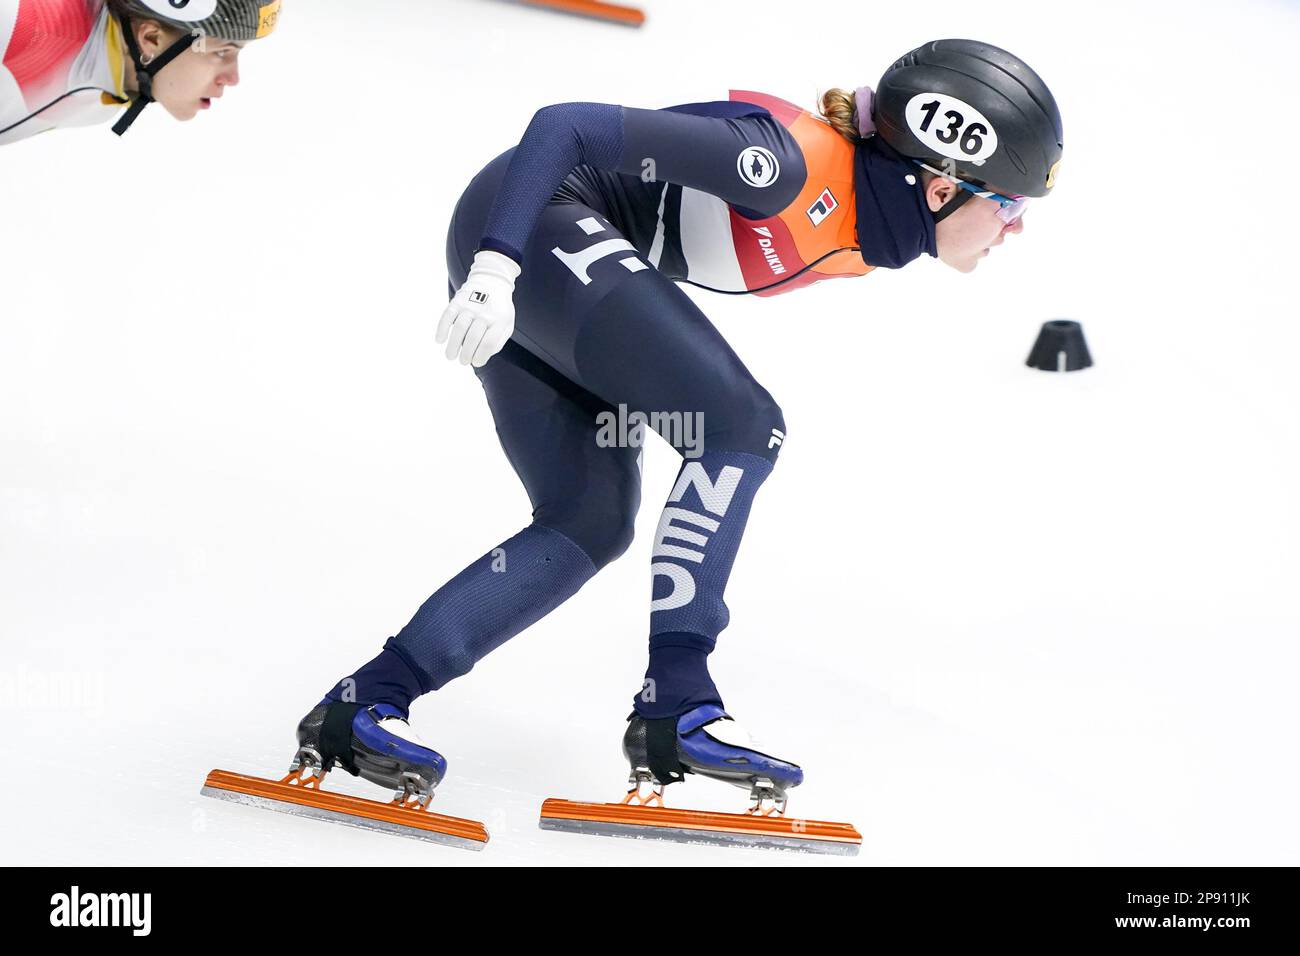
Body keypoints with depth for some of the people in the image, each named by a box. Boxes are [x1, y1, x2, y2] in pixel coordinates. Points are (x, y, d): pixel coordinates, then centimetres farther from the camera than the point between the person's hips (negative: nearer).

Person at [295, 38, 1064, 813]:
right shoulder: (794, 163, -24)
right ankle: (676, 705, -17)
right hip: (530, 222, -10)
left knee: (590, 524, 4)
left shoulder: (862, 234, 3)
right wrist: (497, 266, -33)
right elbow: (567, 125, -25)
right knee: (742, 425, -16)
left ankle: (365, 703, 2)